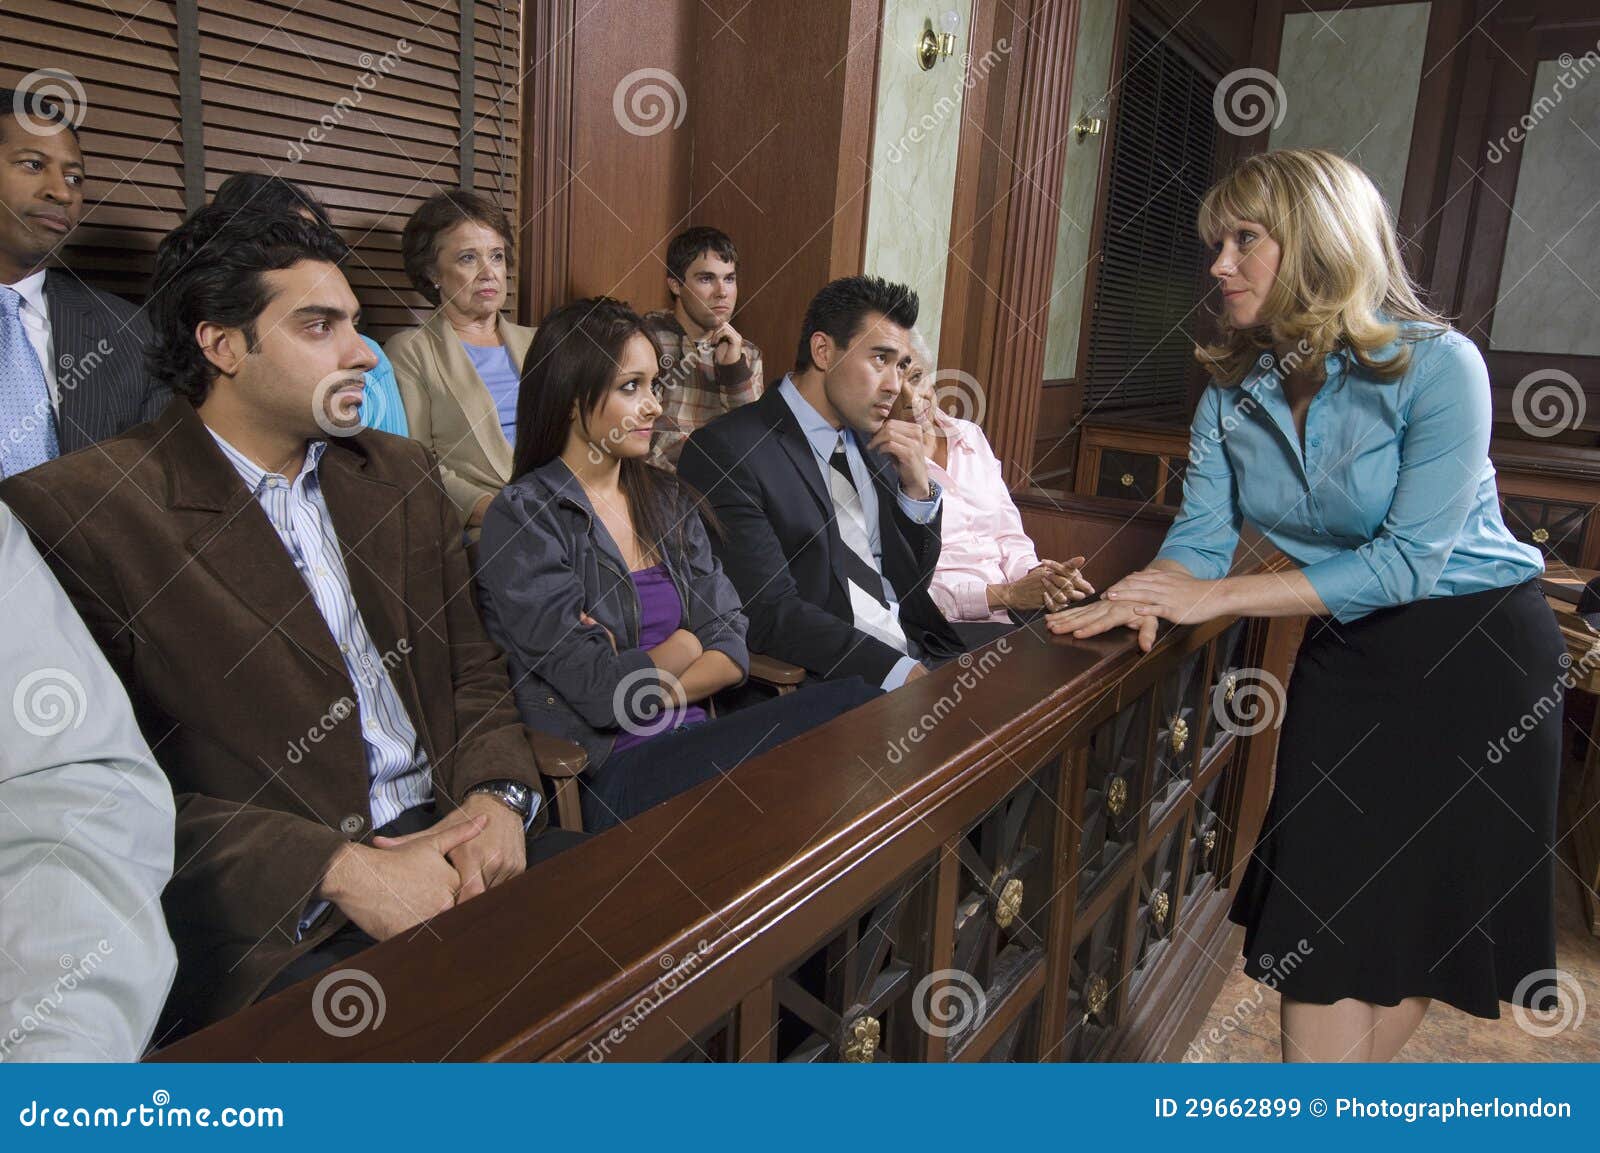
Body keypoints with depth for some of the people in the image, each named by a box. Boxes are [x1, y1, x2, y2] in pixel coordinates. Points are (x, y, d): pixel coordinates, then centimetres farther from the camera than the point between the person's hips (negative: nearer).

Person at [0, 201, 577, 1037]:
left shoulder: (400, 476, 15)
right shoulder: (74, 512, -4)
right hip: (269, 922, -5)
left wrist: (497, 797, -4)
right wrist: (336, 870, -17)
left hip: (450, 841, 6)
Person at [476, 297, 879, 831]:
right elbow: (601, 693, -14)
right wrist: (683, 645, 2)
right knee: (853, 704, -25)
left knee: (854, 698, -22)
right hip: (610, 772, -6)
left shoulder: (667, 500, 13)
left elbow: (732, 652, 6)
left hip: (694, 738, 7)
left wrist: (643, 682, -10)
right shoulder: (523, 518, -7)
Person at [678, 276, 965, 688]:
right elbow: (770, 613, -17)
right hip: (825, 683, -7)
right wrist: (897, 670, -24)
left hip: (918, 652, 8)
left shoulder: (874, 439, 12)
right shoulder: (725, 451, -11)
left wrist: (918, 487, -1)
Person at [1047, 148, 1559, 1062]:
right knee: (1324, 915, 5)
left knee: (1422, 914, 9)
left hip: (1474, 651, -3)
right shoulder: (1234, 386, -5)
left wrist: (1215, 597, -29)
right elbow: (1200, 535, -7)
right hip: (1347, 653, 4)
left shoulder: (1435, 365, -20)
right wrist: (1144, 599, -29)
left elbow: (1409, 561, -25)